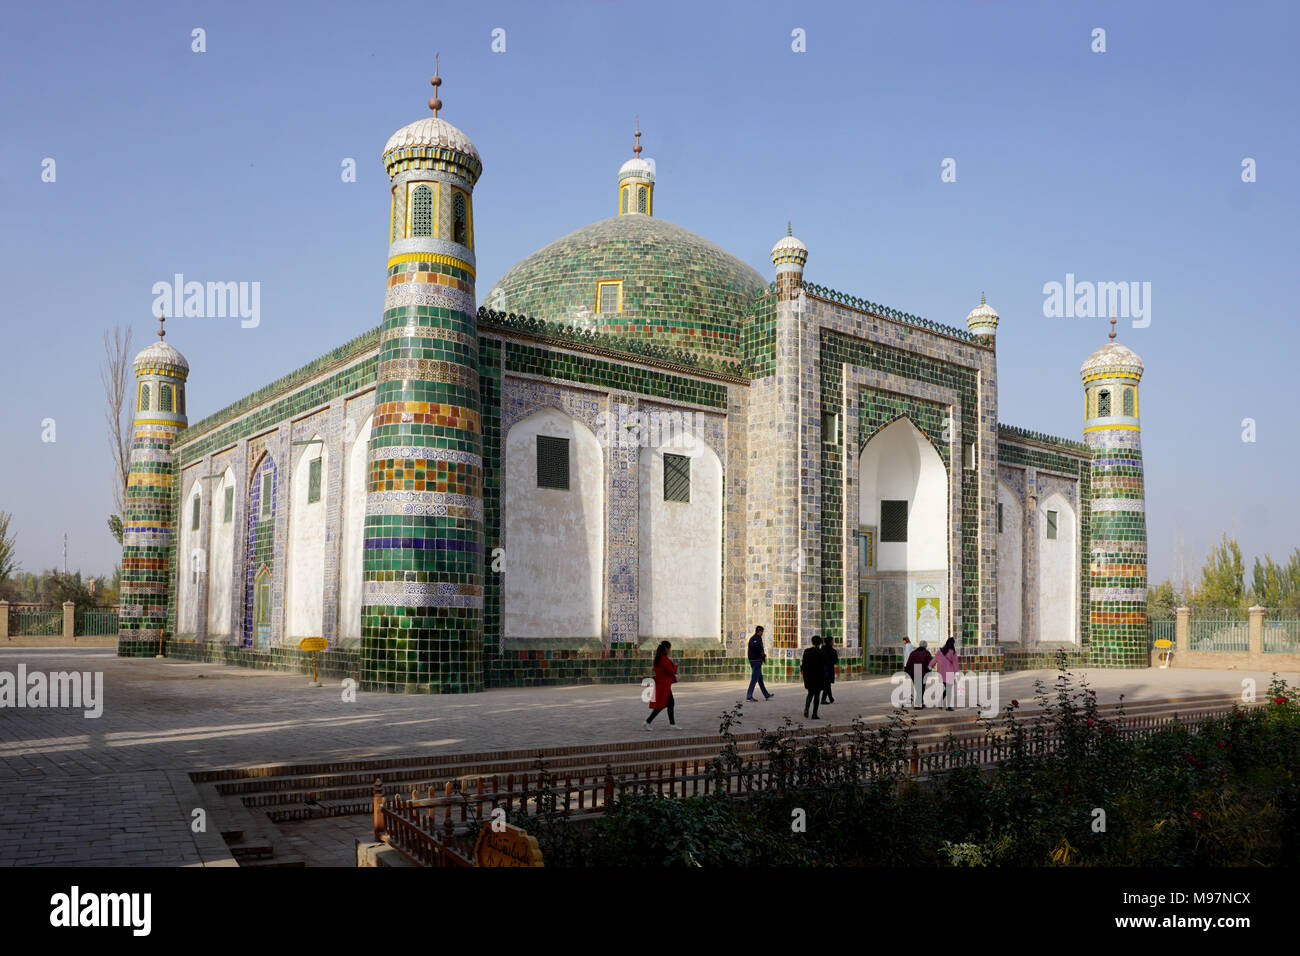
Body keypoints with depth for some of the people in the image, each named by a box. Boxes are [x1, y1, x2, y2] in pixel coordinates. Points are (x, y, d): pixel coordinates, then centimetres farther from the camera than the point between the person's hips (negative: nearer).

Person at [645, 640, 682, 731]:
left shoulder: (659, 658, 10)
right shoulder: (664, 659, -21)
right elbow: (671, 671, -20)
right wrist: (675, 665, -2)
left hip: (661, 683, 10)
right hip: (663, 684, -10)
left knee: (670, 703, 14)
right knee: (661, 705, -5)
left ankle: (672, 724, 18)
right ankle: (648, 721, -4)